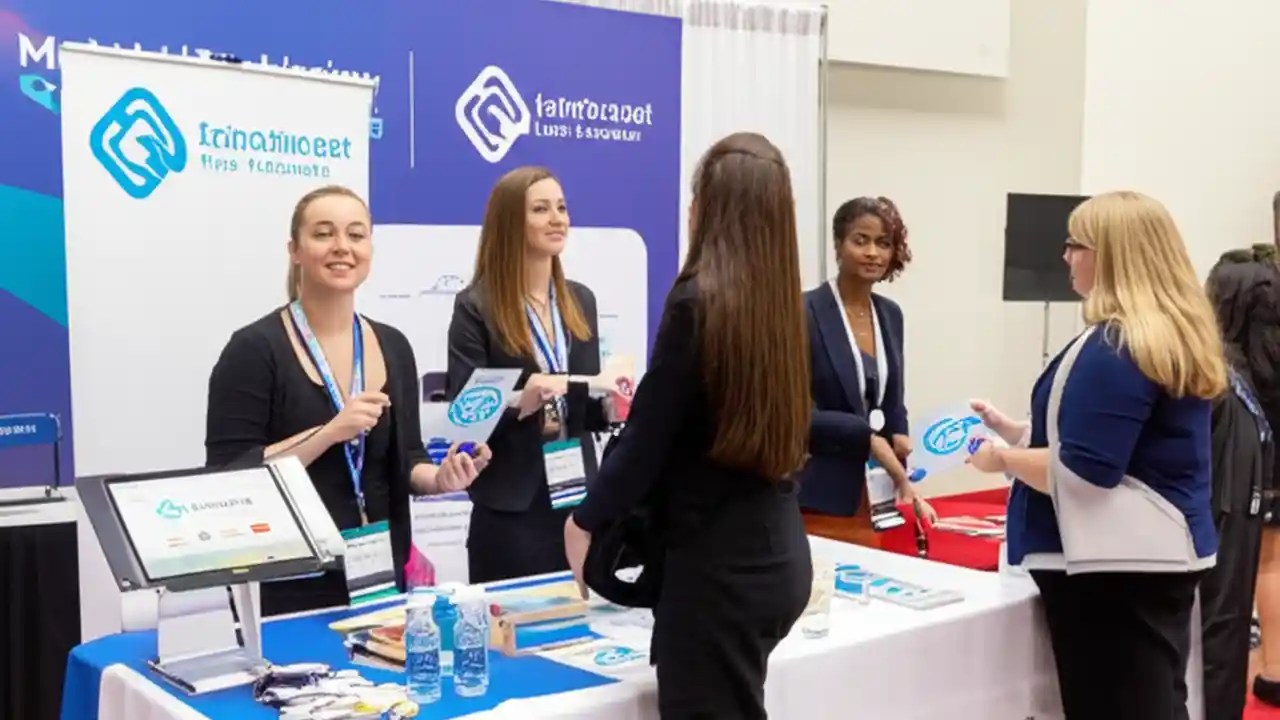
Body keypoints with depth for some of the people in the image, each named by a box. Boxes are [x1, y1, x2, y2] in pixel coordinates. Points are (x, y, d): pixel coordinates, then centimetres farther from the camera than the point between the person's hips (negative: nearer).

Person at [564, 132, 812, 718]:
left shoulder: (698, 300, -17)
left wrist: (586, 520, 4)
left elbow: (649, 436, -13)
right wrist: (642, 395, 31)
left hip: (719, 563, -7)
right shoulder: (782, 302, 4)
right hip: (775, 555, 8)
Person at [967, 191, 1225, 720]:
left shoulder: (1114, 348, -20)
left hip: (1116, 563, -10)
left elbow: (1082, 474, -22)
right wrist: (1018, 432, 18)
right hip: (1162, 554, 10)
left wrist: (1002, 458, -7)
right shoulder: (1179, 334, 11)